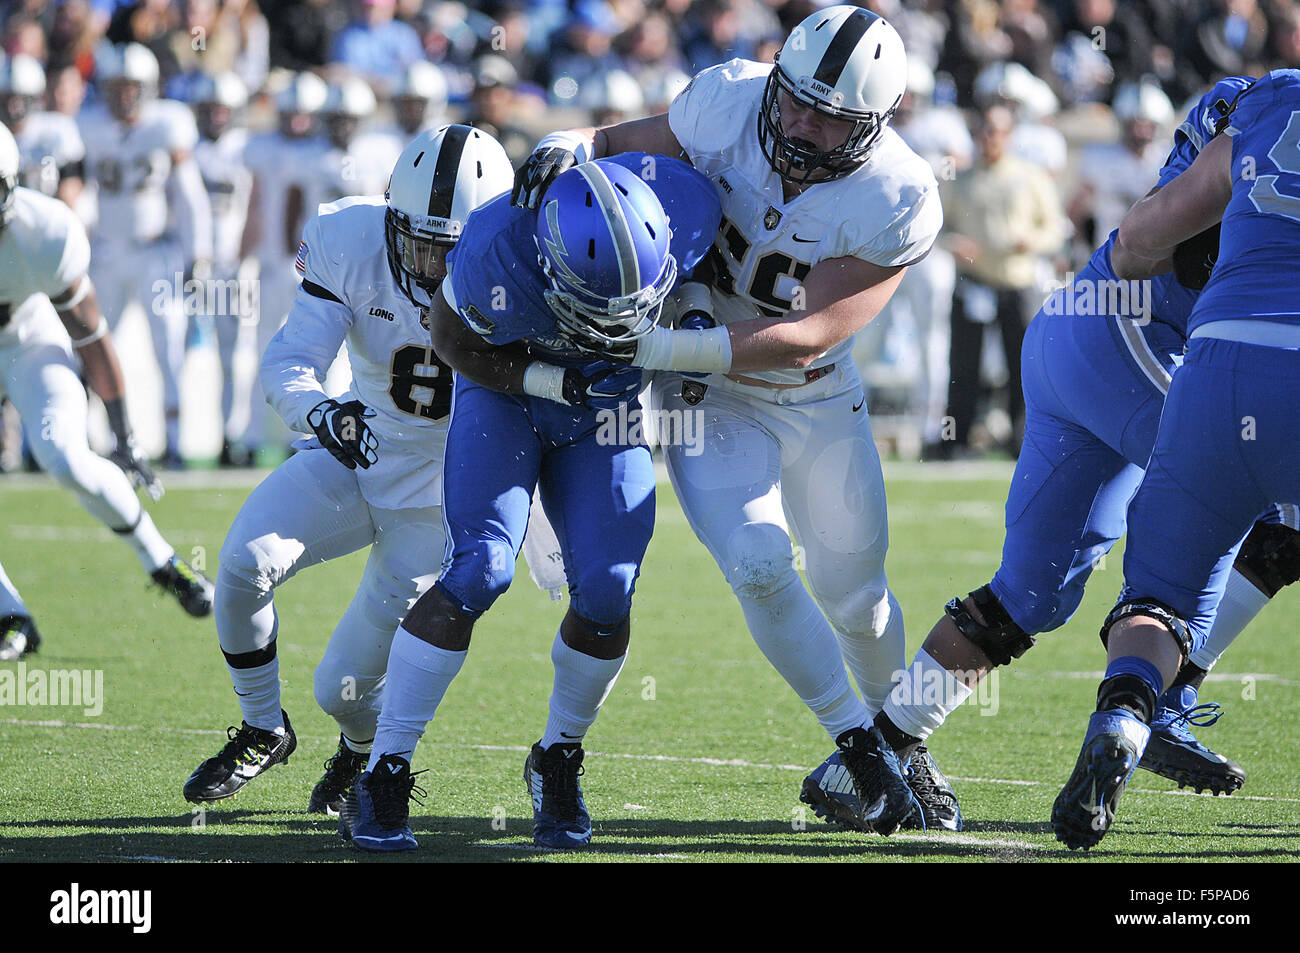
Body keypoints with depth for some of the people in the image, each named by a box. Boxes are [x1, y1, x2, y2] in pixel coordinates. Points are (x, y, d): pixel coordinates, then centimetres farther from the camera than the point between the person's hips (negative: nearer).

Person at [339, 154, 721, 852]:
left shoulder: (682, 206, -31)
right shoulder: (495, 255, -37)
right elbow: (456, 343, -15)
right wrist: (563, 383, -27)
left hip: (607, 402, 3)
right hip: (507, 385, -3)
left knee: (606, 591, -11)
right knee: (479, 571, -19)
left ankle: (558, 763, 15)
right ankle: (382, 780, -12)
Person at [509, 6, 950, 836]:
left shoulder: (898, 202, -26)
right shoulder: (729, 104, -21)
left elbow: (806, 336, -30)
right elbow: (624, 143, -2)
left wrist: (664, 346, -38)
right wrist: (568, 150, -26)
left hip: (816, 397, 0)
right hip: (704, 394, 0)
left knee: (854, 594, 13)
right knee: (761, 568, -18)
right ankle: (859, 745, 1)